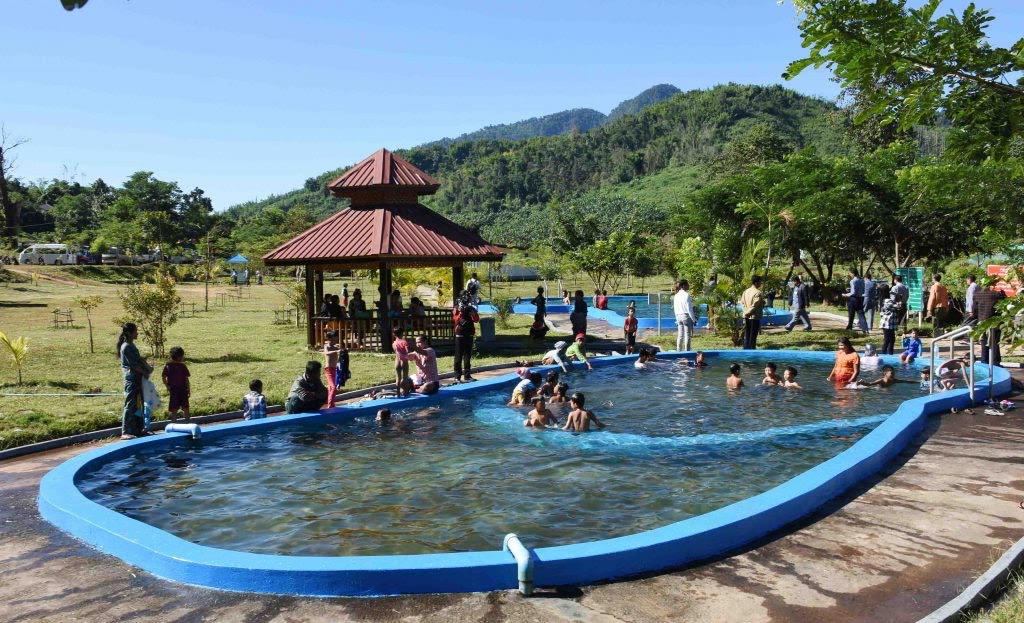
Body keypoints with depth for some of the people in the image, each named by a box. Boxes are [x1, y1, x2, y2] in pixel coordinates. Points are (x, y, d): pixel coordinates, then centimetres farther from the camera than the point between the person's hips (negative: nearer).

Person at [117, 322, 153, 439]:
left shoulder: (131, 345, 14)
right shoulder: (126, 347, -15)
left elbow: (140, 359, 15)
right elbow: (133, 365, -17)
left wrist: (148, 367, 1)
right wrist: (145, 372, -10)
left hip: (137, 378, 10)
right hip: (131, 378, -10)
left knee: (138, 405, 13)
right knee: (130, 405, -7)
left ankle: (138, 429, 20)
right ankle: (125, 432, -5)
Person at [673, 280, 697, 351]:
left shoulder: (676, 296, 8)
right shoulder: (686, 295, -12)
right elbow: (689, 308, -13)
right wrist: (694, 319, -6)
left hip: (679, 316, 7)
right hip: (686, 316, -7)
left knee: (680, 335, 11)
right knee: (687, 335, 0)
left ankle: (678, 351, 13)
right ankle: (687, 351, 0)